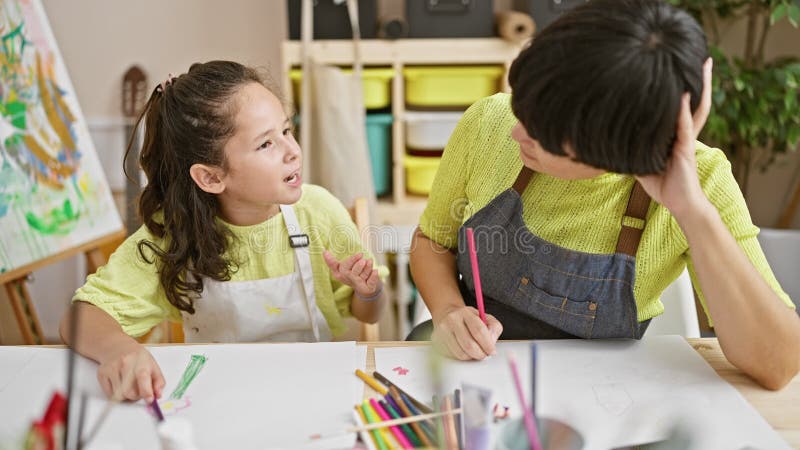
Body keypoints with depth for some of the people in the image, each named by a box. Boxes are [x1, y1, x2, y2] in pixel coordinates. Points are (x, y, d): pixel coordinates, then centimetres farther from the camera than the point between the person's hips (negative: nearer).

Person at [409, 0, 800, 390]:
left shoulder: (700, 179, -18)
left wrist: (694, 211, -30)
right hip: (470, 360, 2)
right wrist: (448, 311, -19)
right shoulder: (489, 122, -14)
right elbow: (433, 239, 2)